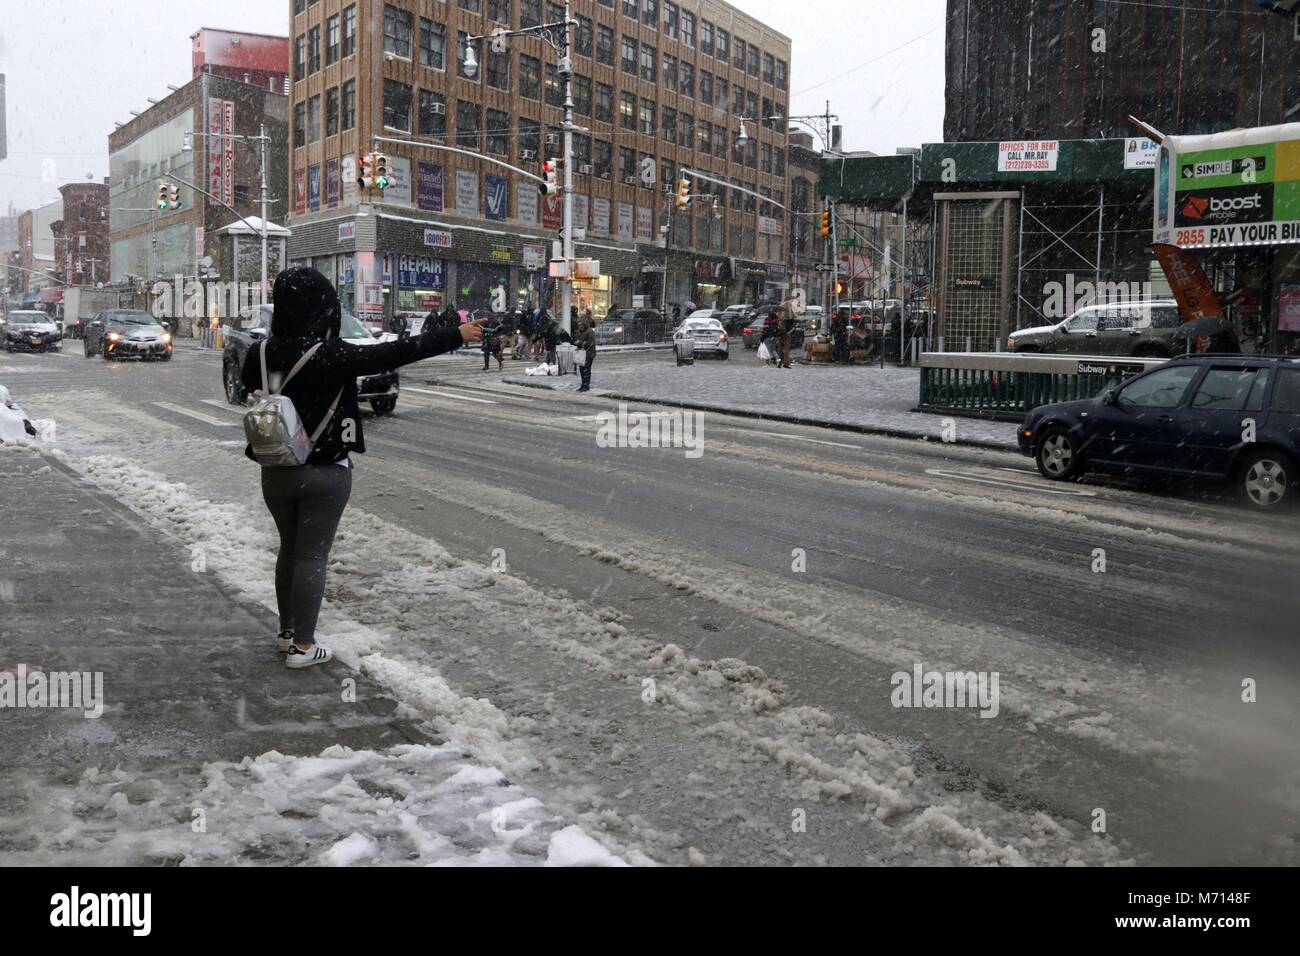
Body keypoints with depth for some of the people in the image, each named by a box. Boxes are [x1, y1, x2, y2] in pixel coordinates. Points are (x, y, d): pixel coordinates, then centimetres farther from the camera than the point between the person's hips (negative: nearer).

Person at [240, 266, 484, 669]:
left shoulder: (262, 352, -4)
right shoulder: (330, 355, -20)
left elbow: (248, 382, 17)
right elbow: (395, 353, -20)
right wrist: (457, 336, -15)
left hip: (276, 471, 5)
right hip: (324, 473, -5)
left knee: (289, 549, 19)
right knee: (312, 556, 4)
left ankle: (287, 632, 31)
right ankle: (302, 646, 10)